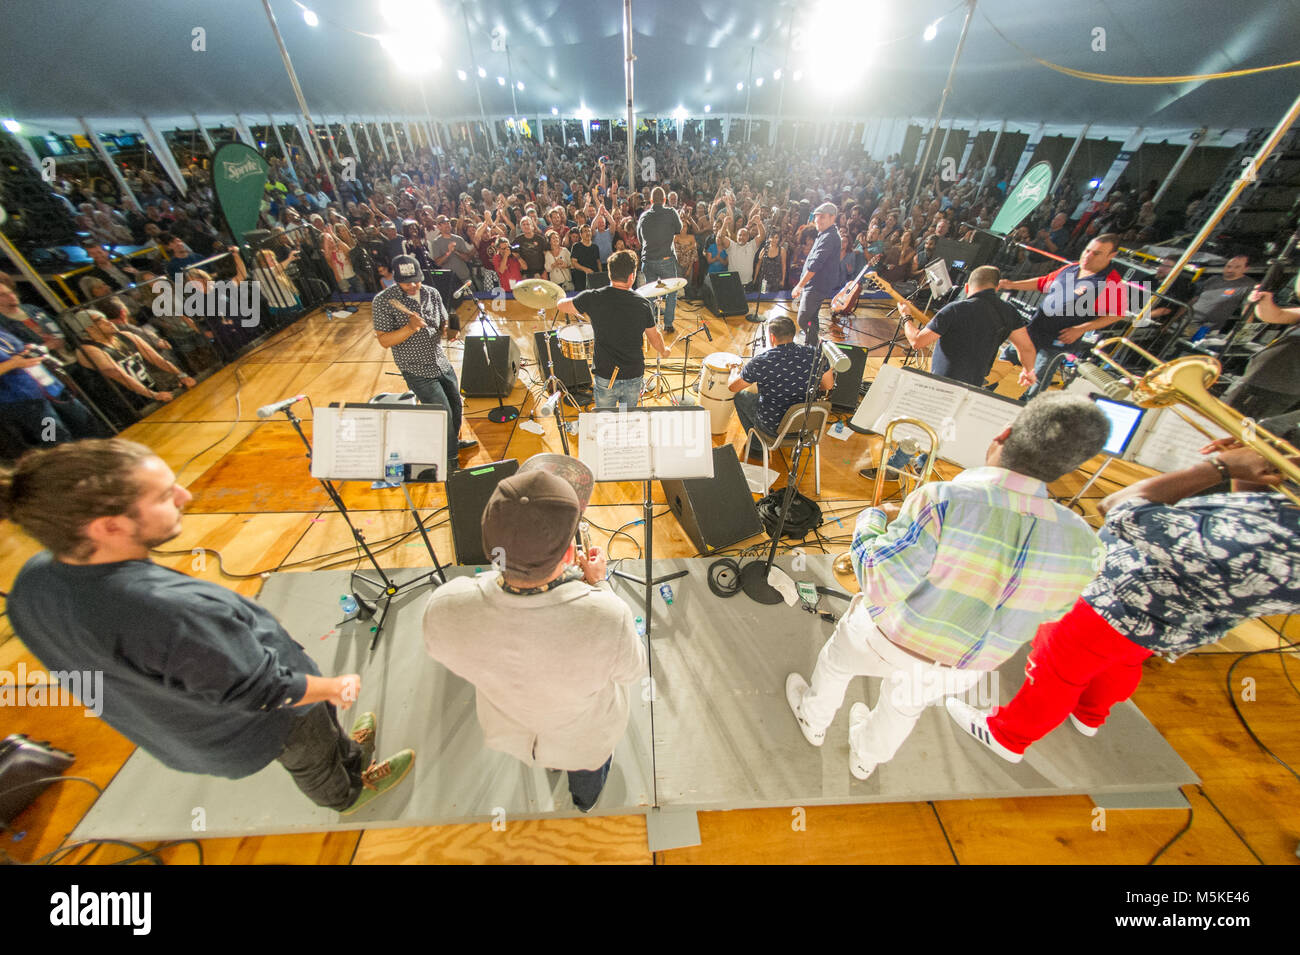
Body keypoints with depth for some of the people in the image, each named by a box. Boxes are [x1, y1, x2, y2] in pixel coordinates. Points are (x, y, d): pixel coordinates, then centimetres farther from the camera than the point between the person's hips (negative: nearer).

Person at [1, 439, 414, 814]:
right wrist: (338, 687, -11)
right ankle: (352, 792, 56)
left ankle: (350, 752, 60)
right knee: (313, 760, 27)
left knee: (321, 732, 33)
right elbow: (268, 691, -30)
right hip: (251, 730, -6)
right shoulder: (178, 613, -45)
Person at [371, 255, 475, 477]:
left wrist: (449, 331, -11)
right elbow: (384, 341, -14)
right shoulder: (383, 301, -13)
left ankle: (454, 441, 45)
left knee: (456, 405, 18)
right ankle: (450, 459, 11)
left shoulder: (432, 294, 1)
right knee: (444, 413, -8)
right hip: (418, 372, -6)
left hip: (442, 364, 6)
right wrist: (410, 328, -29)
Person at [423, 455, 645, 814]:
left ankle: (550, 759, 74)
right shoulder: (607, 619, -45)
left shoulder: (445, 610, -38)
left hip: (510, 728, 2)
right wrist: (598, 585, -17)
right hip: (583, 731, -2)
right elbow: (630, 669, -21)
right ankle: (586, 798, 70)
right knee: (589, 758, 37)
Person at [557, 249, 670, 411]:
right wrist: (664, 351, 27)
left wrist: (583, 314, 25)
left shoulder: (593, 298, -10)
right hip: (634, 376, 1)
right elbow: (655, 338, 6)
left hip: (605, 376, -1)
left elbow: (562, 306, 6)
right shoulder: (643, 304, -7)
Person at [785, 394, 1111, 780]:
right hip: (963, 668, 4)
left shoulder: (944, 502, -38)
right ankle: (866, 758, 62)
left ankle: (814, 720, 58)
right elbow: (1051, 611, -1)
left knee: (837, 659, 29)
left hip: (888, 642, -4)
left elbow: (879, 585, -33)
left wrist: (872, 519, -17)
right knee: (907, 705, 34)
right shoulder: (1080, 545, -20)